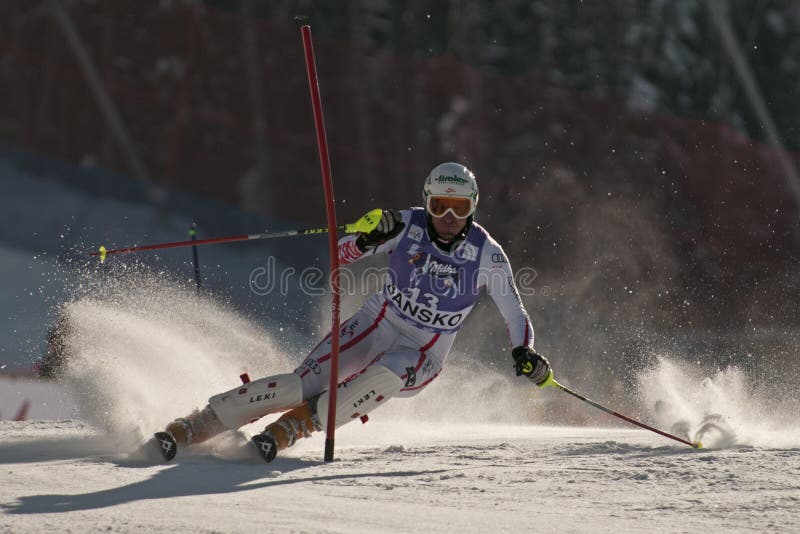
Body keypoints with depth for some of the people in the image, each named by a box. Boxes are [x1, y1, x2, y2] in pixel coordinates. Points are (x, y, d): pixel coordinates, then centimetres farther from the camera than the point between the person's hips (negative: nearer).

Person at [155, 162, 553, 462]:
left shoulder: (486, 255, -12)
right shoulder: (407, 226, -10)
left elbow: (514, 312, 0)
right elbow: (340, 256, -13)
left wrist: (524, 354, -17)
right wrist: (367, 239, -34)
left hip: (421, 355, 0)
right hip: (376, 327, 0)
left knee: (379, 382, -37)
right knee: (304, 384, -20)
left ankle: (291, 427, -26)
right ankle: (191, 426, -18)